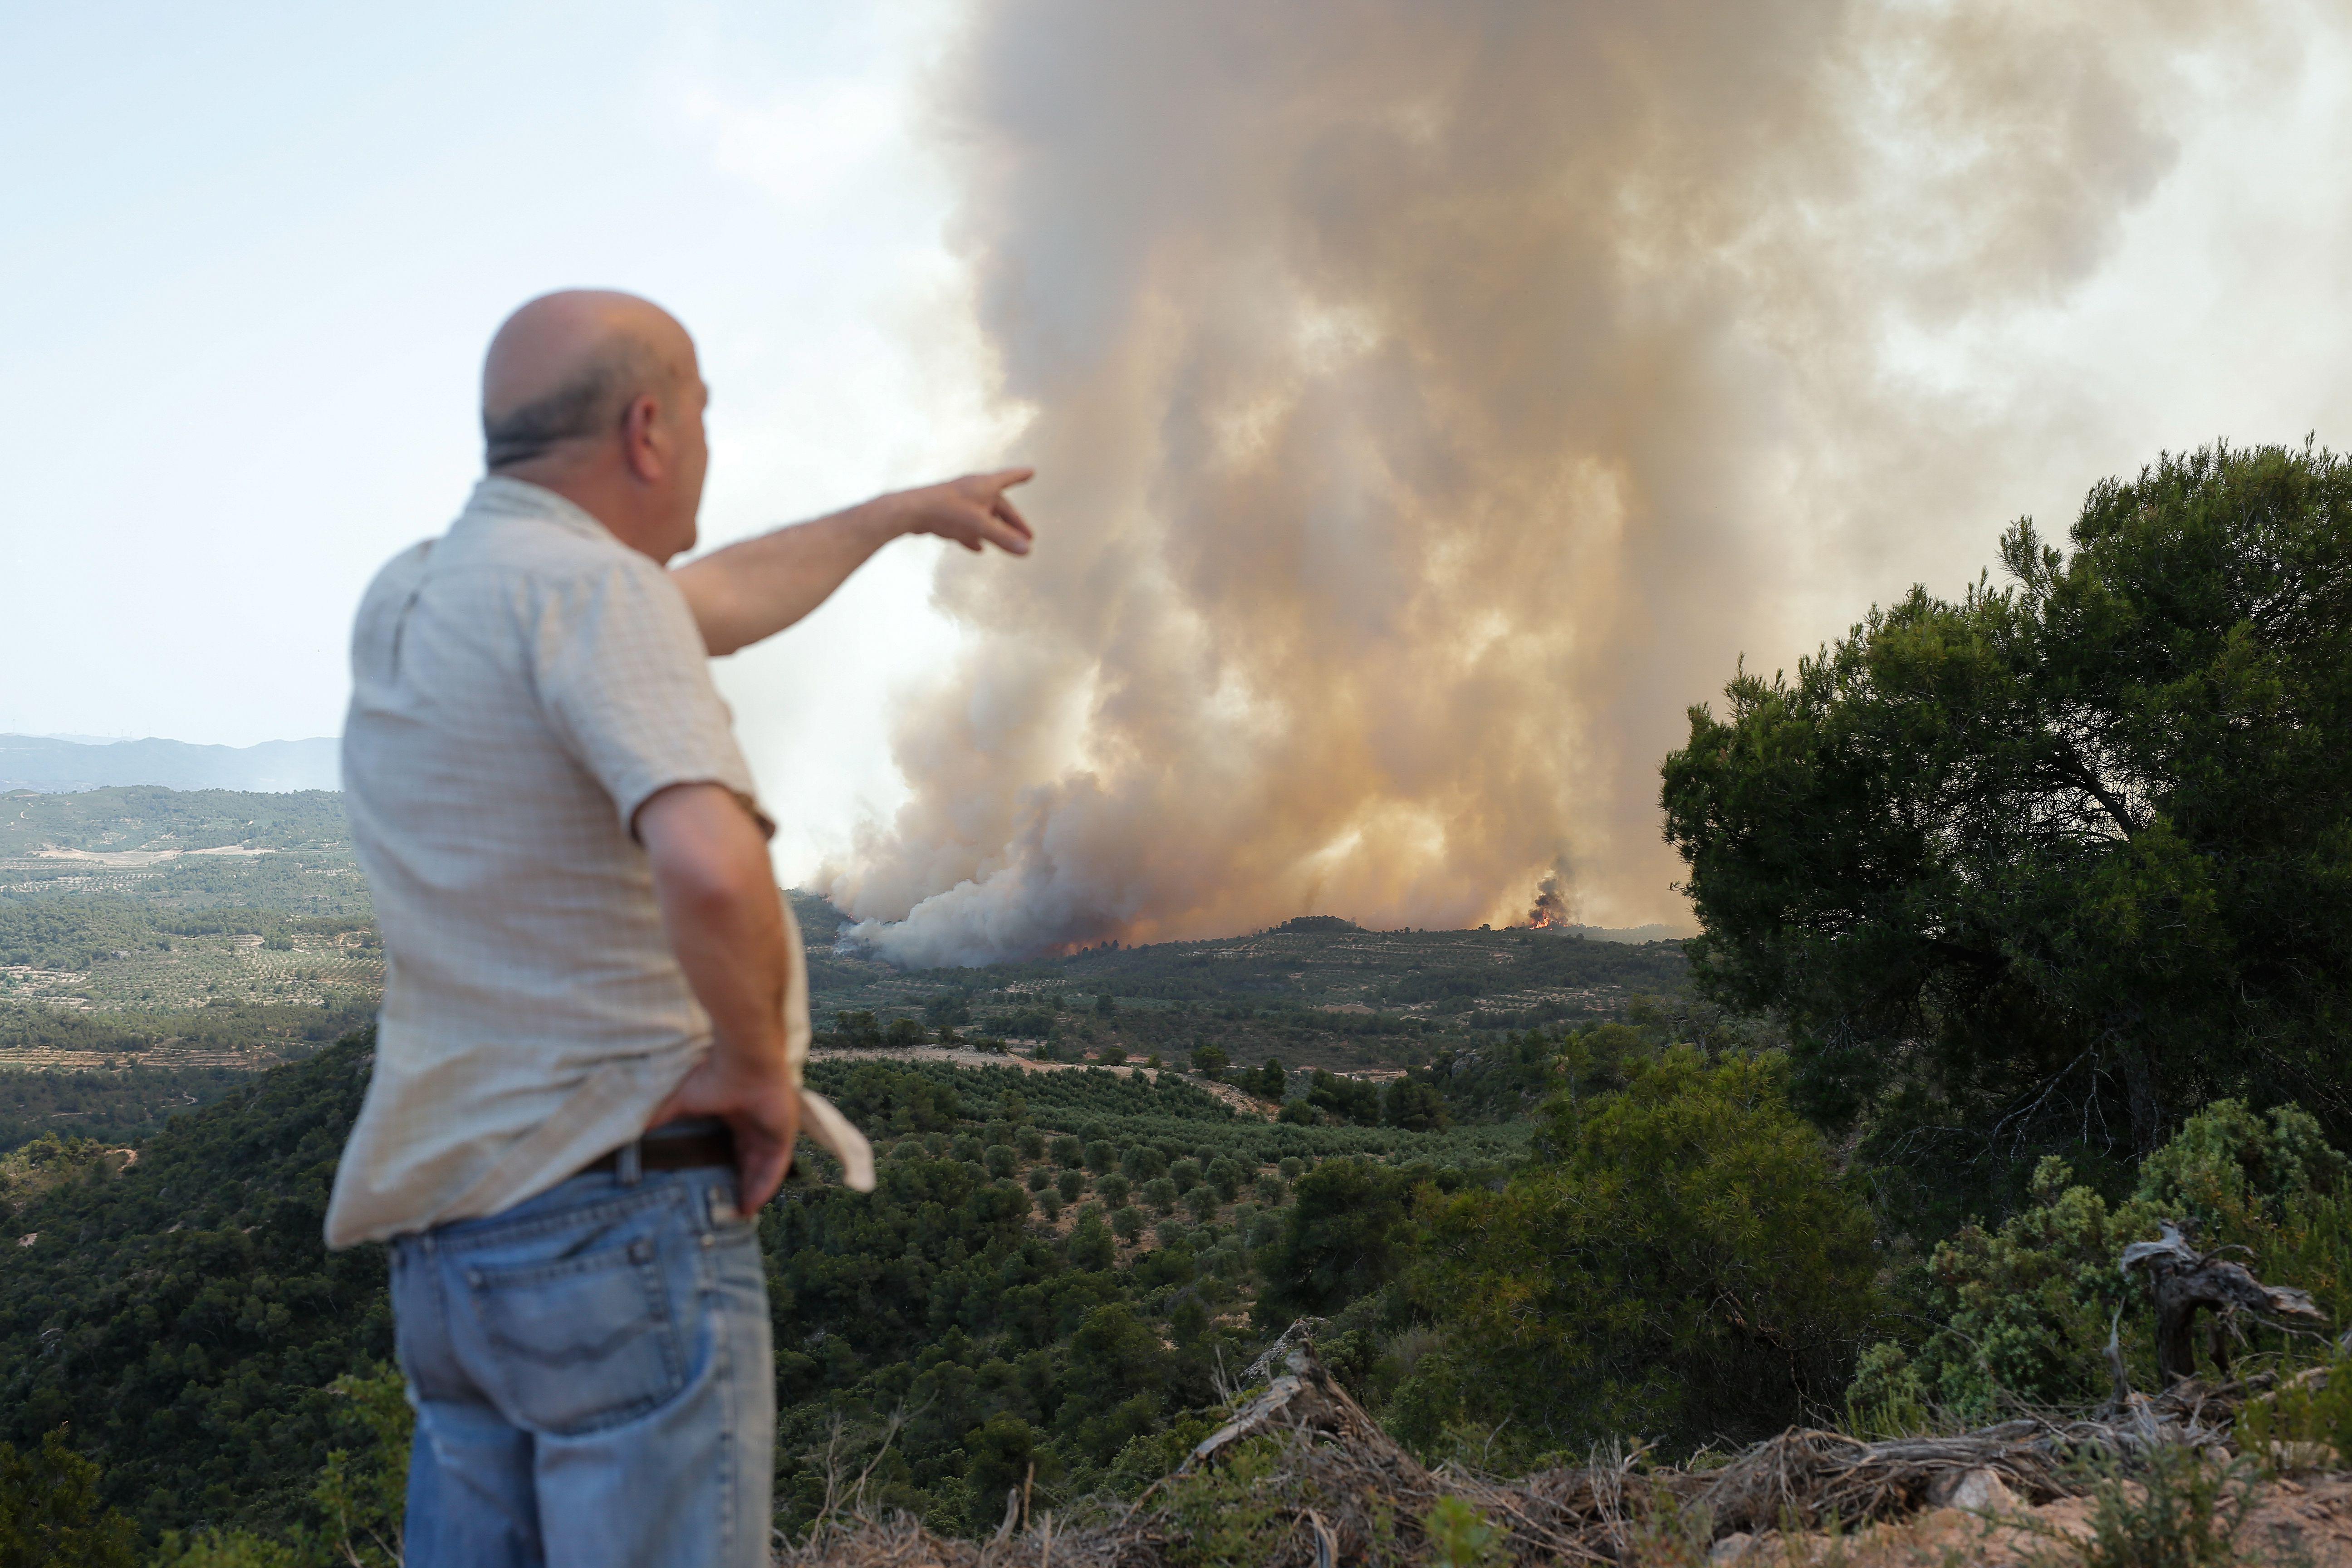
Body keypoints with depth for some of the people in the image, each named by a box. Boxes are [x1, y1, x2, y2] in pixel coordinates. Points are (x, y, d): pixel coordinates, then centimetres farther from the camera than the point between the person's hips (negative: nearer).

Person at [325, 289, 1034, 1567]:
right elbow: (712, 871, -33)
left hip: (450, 1226, 9)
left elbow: (717, 604, 26)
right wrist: (759, 1063, -14)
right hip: (626, 1218, -8)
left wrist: (906, 510, 37)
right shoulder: (588, 588, -16)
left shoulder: (406, 602, 11)